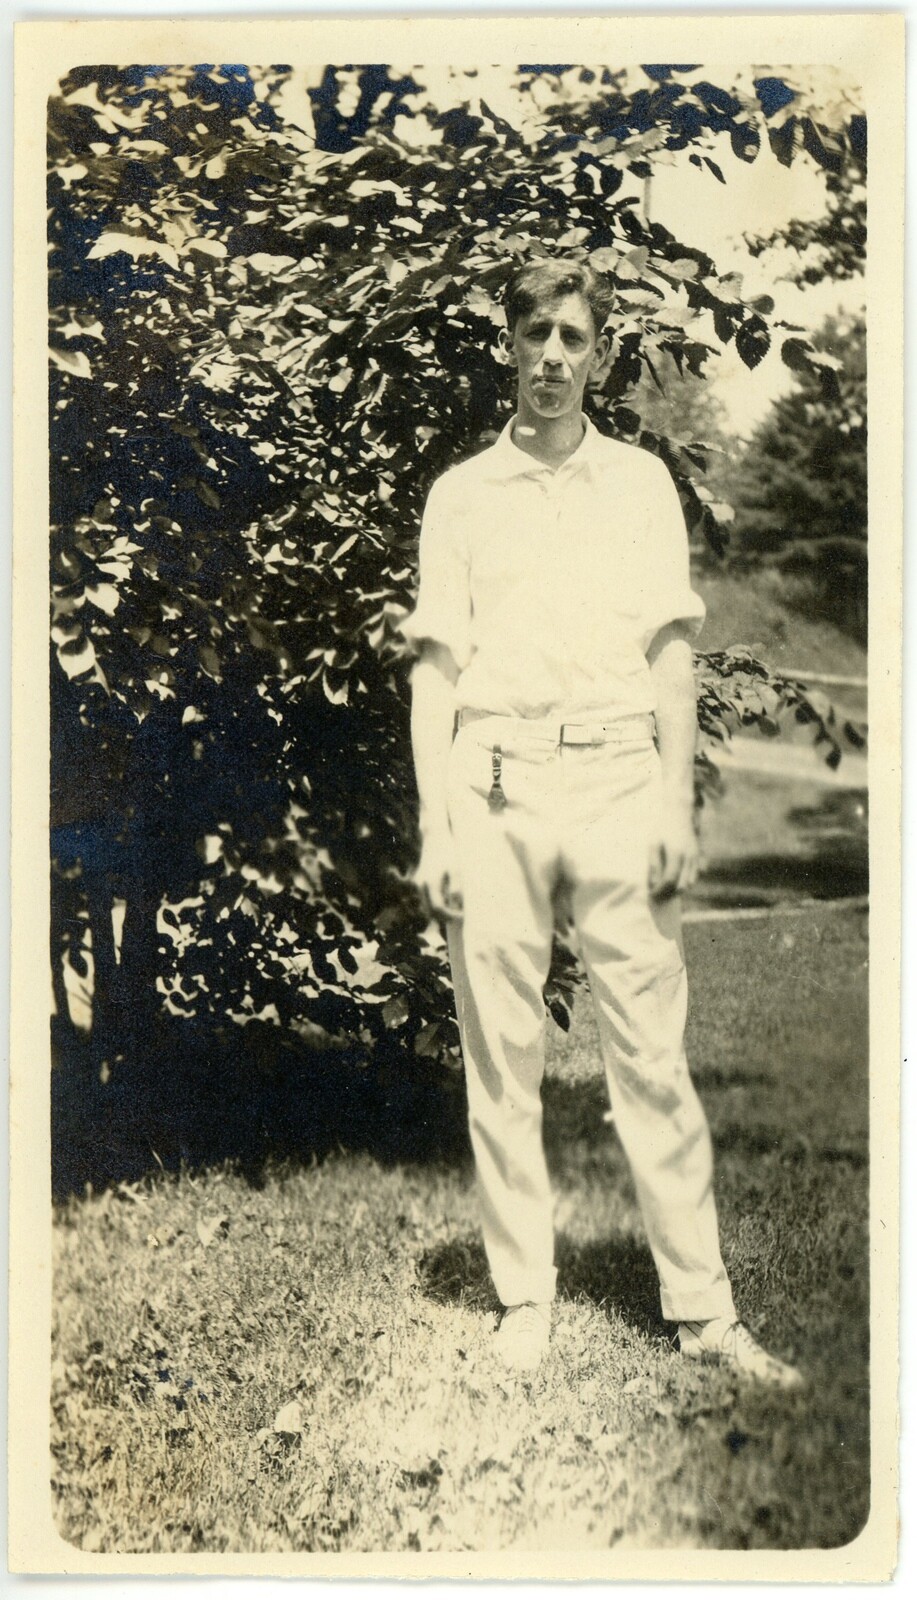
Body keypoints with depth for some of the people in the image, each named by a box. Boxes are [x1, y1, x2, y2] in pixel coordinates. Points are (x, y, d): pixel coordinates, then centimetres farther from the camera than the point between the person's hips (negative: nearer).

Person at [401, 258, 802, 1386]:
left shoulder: (641, 481, 13)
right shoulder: (460, 493, 12)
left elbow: (670, 656, 10)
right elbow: (435, 668, 8)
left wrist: (678, 808, 1)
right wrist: (436, 827, 0)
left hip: (617, 774, 0)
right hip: (495, 781, 1)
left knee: (650, 1048, -2)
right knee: (500, 1049, 2)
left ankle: (701, 1306, 6)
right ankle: (524, 1301, 13)